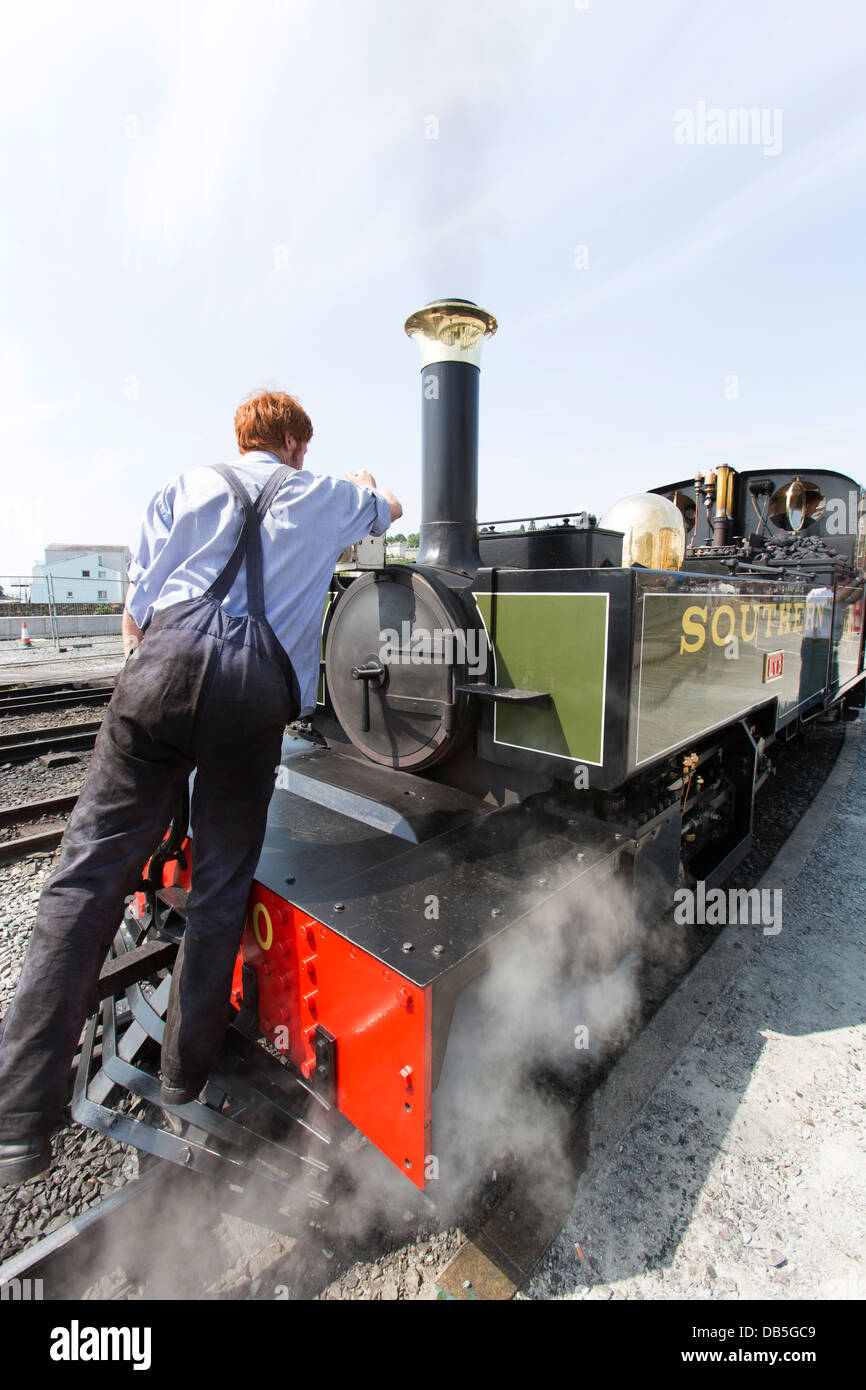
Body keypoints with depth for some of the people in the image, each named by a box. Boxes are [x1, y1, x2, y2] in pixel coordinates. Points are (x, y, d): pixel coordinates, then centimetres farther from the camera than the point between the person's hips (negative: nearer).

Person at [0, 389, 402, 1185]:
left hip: (162, 668, 2)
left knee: (91, 873, 4)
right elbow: (389, 511, 46)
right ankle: (184, 1081, 24)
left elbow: (133, 617, 19)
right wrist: (363, 489, 66)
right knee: (221, 886, 10)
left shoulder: (185, 487, 25)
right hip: (256, 692, -1)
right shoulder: (321, 495, 23)